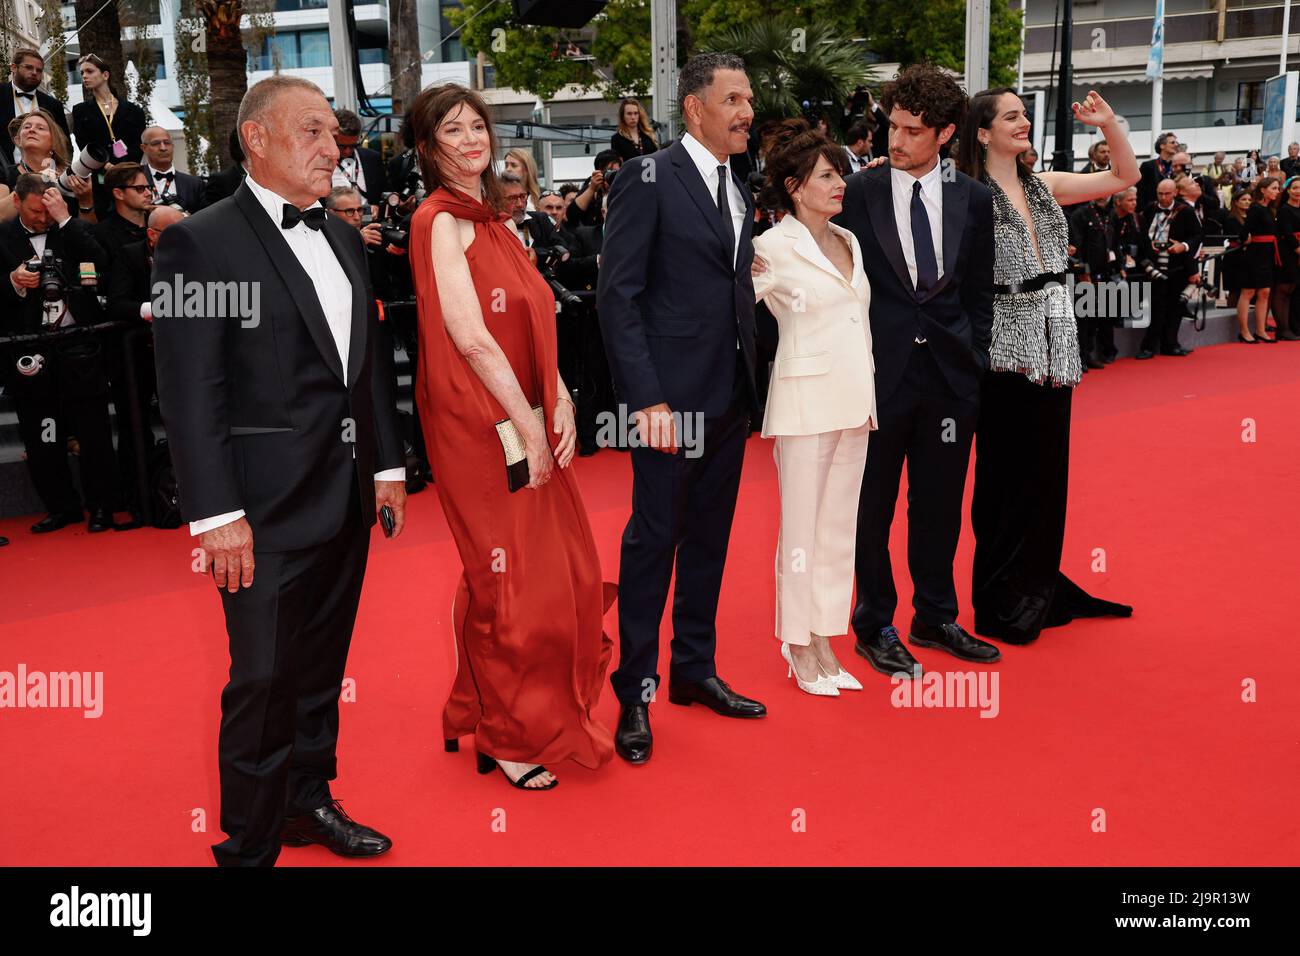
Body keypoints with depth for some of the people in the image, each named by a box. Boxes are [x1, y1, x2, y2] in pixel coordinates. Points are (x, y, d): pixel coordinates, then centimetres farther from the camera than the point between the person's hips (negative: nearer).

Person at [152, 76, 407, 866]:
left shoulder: (343, 238, 12)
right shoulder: (200, 243, -10)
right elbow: (191, 393, -14)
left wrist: (388, 463, 12)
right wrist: (216, 515, -18)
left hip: (346, 497, 7)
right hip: (268, 505, -7)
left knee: (323, 667, 19)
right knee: (264, 679, 2)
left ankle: (311, 801, 37)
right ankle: (249, 842, 20)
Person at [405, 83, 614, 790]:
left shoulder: (489, 218, 15)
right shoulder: (441, 220, -11)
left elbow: (532, 325, 12)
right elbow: (470, 337, -18)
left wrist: (560, 400, -2)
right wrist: (530, 426, -16)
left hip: (526, 419, 8)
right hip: (481, 427, -8)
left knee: (563, 571, 12)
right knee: (512, 582, 1)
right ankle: (507, 740, 19)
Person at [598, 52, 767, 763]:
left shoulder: (739, 194, 15)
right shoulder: (648, 178, -8)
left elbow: (737, 295, 14)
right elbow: (617, 295, -14)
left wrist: (750, 383, 5)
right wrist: (647, 398, -19)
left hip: (731, 398, 7)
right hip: (672, 397, -7)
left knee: (708, 537, 14)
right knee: (653, 540, 1)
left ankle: (694, 669, 29)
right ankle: (634, 691, 14)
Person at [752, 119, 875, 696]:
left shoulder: (850, 242, 13)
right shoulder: (775, 247, -7)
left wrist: (870, 398, 18)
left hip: (854, 402, 7)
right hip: (805, 402, -7)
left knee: (839, 527, 10)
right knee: (802, 528, 1)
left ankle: (824, 642, 20)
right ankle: (799, 649, 14)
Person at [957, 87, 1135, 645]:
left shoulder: (1044, 187, 12)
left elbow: (1125, 176, 14)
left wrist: (1108, 122, 3)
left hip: (1055, 346, 7)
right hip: (1007, 347, -6)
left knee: (1048, 469, 11)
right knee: (1007, 475, 0)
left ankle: (1040, 588, 22)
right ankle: (1001, 603, 11)